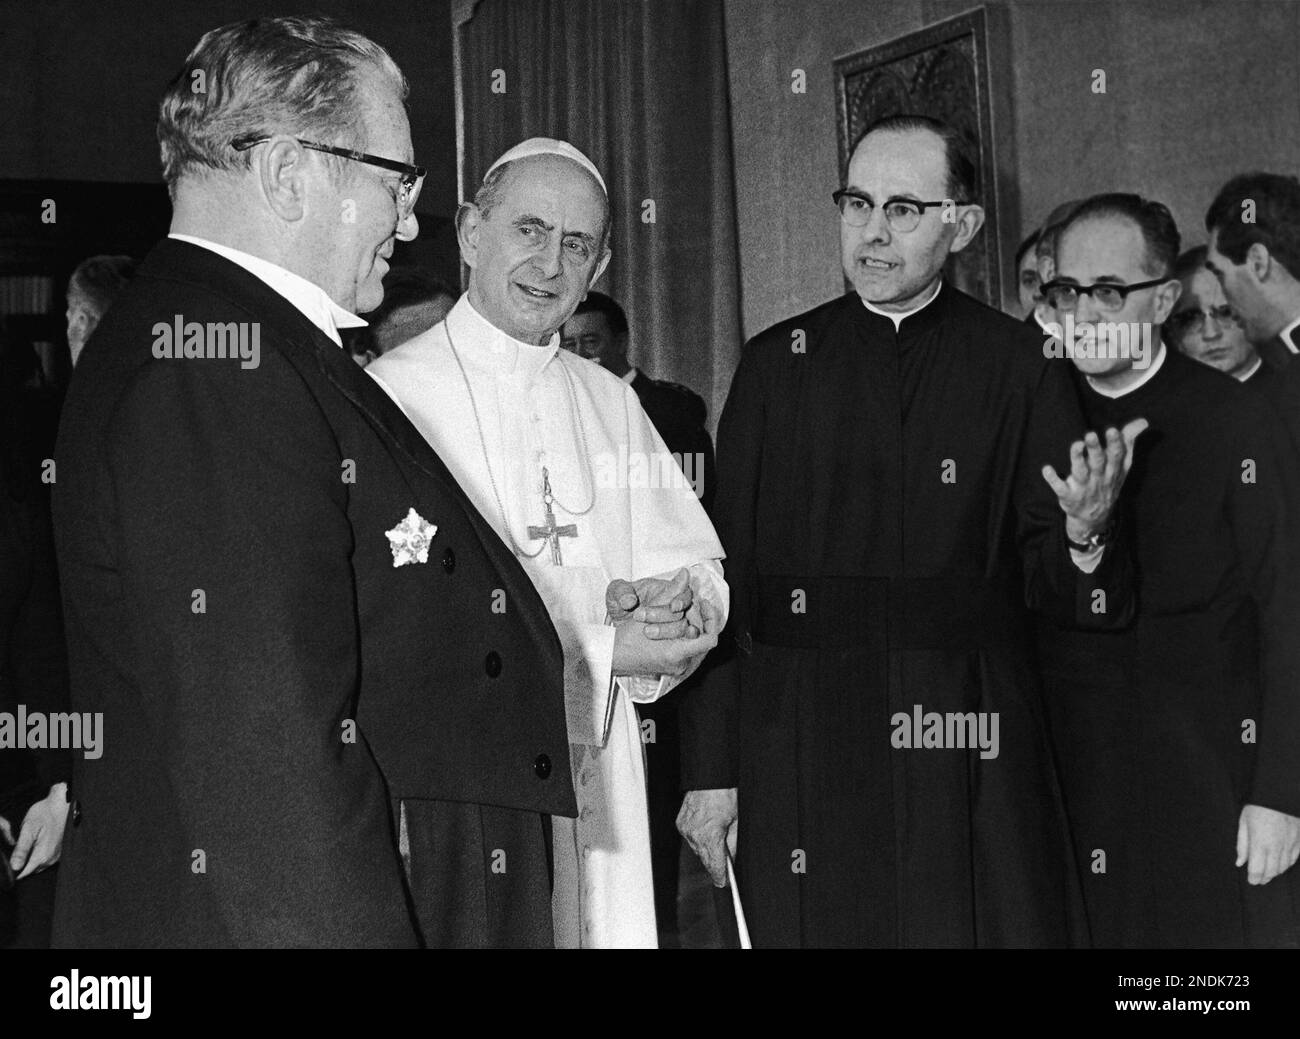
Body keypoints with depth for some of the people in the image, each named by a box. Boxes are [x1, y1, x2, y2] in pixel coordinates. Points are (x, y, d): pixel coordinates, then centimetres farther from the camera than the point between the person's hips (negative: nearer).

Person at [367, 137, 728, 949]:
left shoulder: (611, 403, 13)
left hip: (600, 772, 5)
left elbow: (700, 570, 12)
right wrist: (597, 651, -19)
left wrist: (678, 602, -12)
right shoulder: (392, 394, -8)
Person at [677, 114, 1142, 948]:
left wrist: (1085, 535, -20)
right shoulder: (777, 362, 4)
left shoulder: (1020, 363, 3)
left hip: (971, 757, 0)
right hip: (800, 763, 0)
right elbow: (723, 573, 2)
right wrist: (710, 770, -2)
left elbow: (1045, 575, 4)